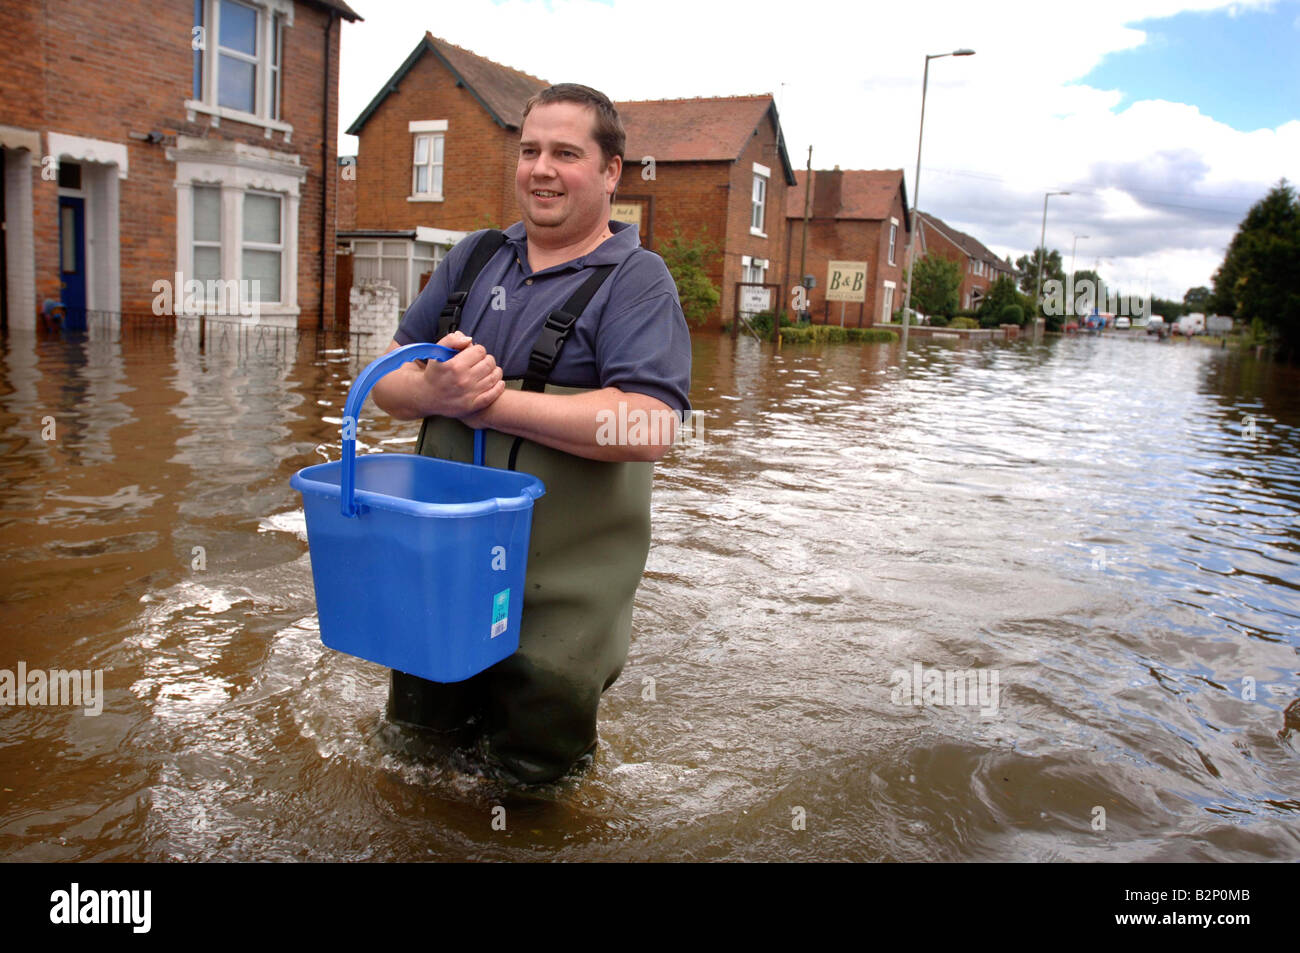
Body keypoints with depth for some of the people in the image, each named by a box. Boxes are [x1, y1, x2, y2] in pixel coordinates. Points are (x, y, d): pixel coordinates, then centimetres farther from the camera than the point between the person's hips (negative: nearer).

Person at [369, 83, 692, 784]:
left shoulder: (636, 279, -8)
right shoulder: (474, 258, 9)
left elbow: (649, 428, -24)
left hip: (558, 591, -5)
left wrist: (490, 403, -21)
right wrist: (434, 391, -16)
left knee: (533, 767, 13)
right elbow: (387, 380, 8)